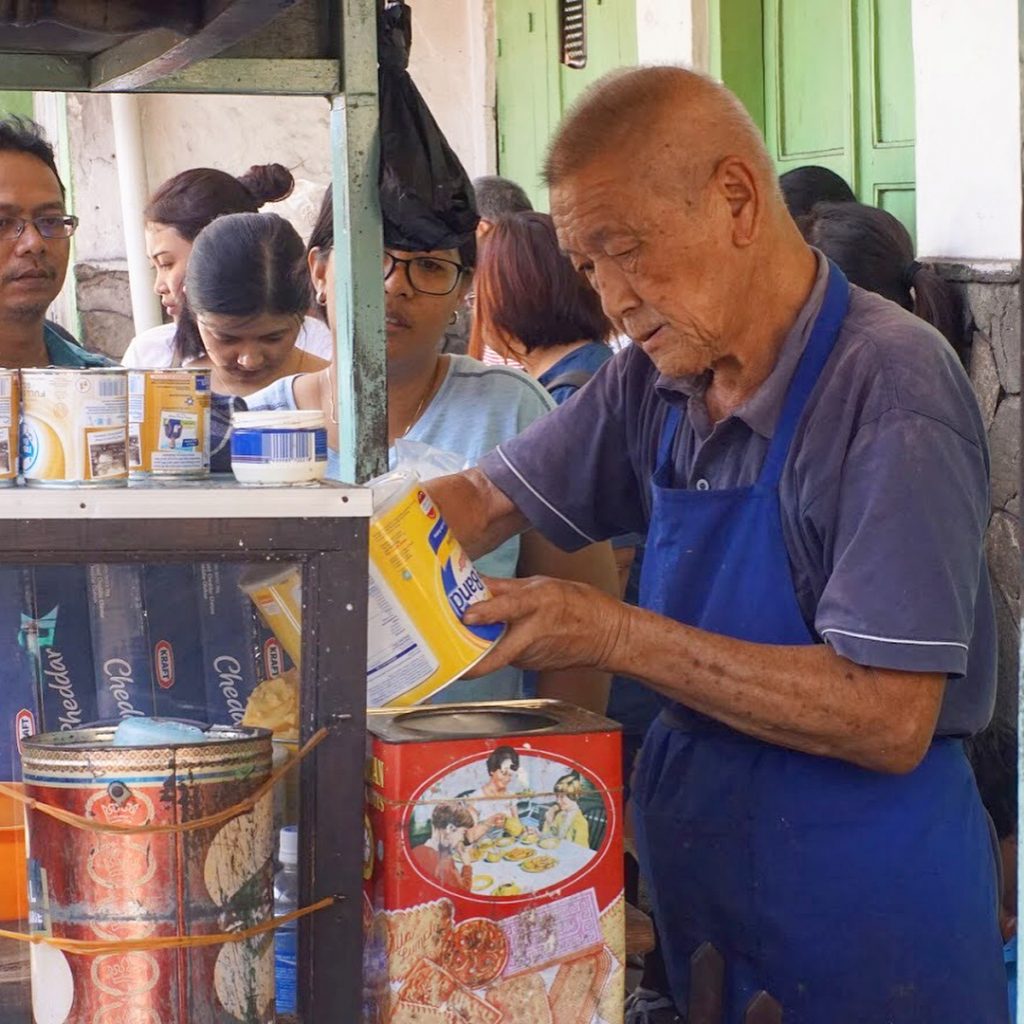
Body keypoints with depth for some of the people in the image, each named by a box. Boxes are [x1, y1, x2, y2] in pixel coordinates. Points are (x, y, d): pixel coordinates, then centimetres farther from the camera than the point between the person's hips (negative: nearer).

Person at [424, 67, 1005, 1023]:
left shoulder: (890, 385, -21)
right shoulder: (656, 380, 2)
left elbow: (889, 721, -25)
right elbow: (483, 503, 14)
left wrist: (619, 636, -26)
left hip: (860, 902, -7)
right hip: (692, 865, 7)